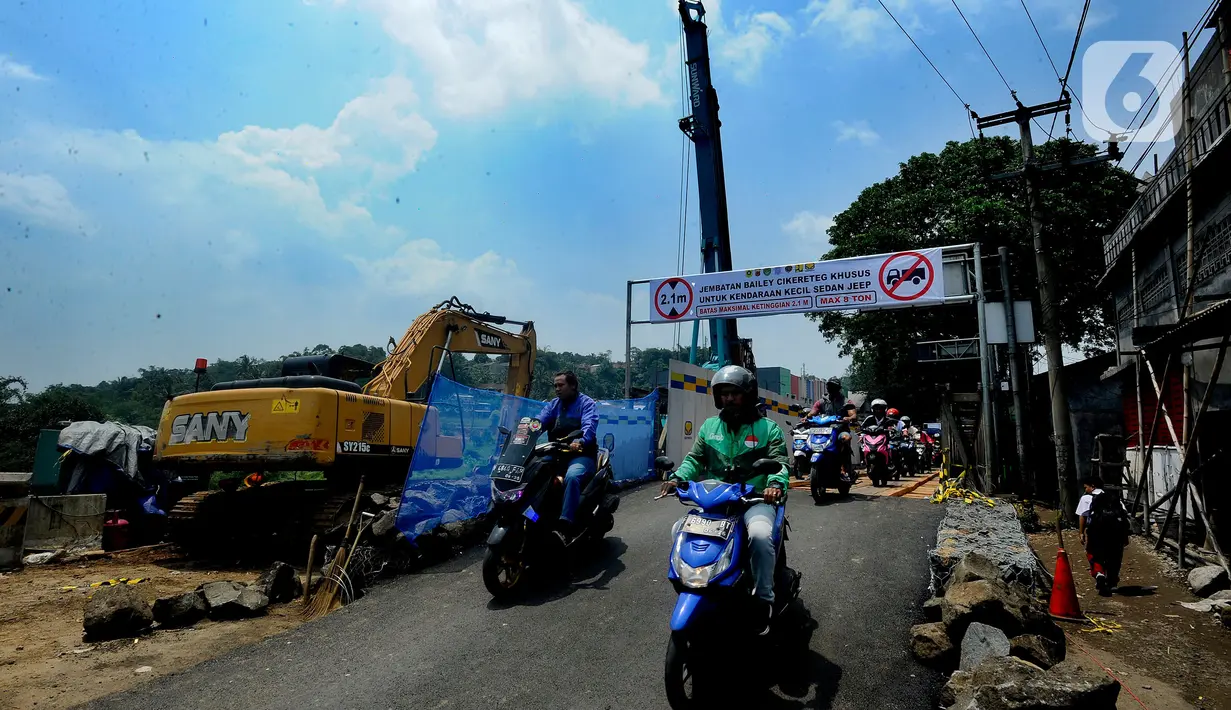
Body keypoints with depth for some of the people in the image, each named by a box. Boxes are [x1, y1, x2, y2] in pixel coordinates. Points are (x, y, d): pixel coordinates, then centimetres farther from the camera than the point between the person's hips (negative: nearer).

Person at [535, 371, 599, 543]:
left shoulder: (586, 403, 2)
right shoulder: (553, 405, 19)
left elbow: (589, 425, -18)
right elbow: (538, 422, 3)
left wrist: (580, 441, -40)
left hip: (581, 455, -5)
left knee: (572, 477, -37)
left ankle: (563, 527, -44)